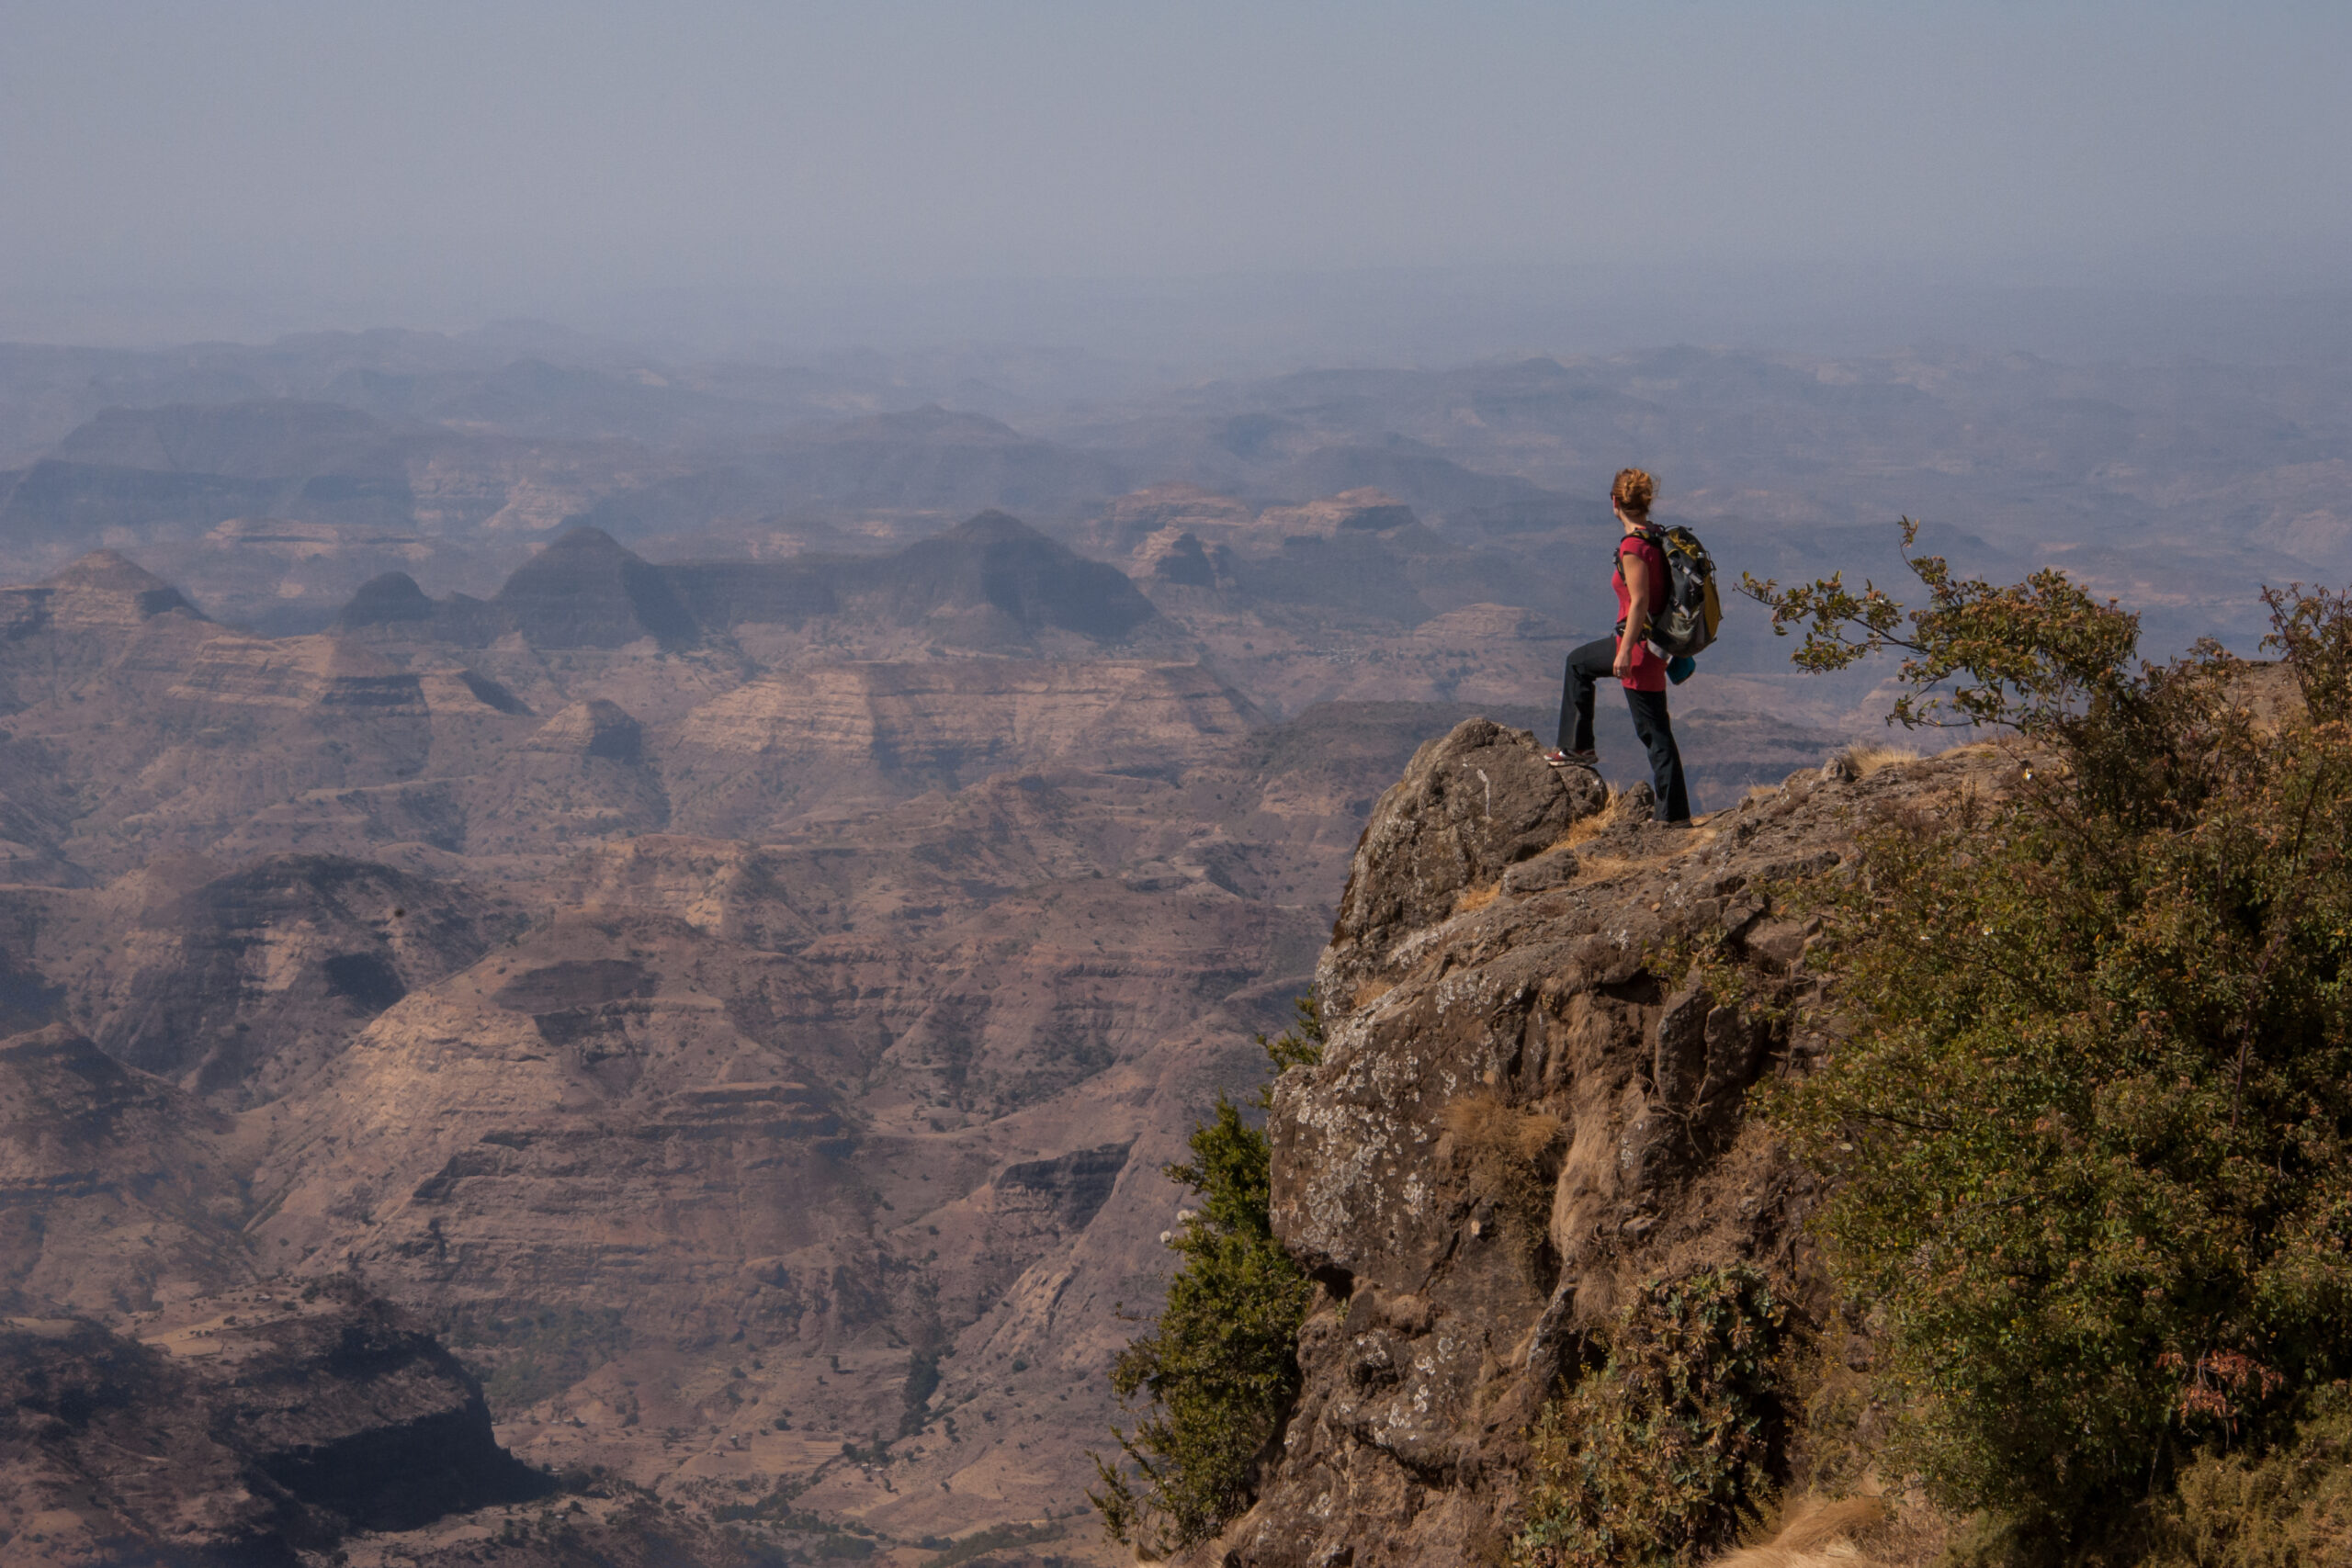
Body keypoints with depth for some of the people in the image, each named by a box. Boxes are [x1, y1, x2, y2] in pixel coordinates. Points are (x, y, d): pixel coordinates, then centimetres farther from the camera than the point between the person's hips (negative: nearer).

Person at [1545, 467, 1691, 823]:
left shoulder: (1633, 546, -21)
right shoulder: (1655, 539, 7)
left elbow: (1640, 602, -24)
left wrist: (1625, 653, -21)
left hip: (1640, 641, -10)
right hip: (1657, 639, 10)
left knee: (1653, 730, -3)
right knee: (1579, 663, 27)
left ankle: (1674, 814, 3)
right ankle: (1578, 747, 32)